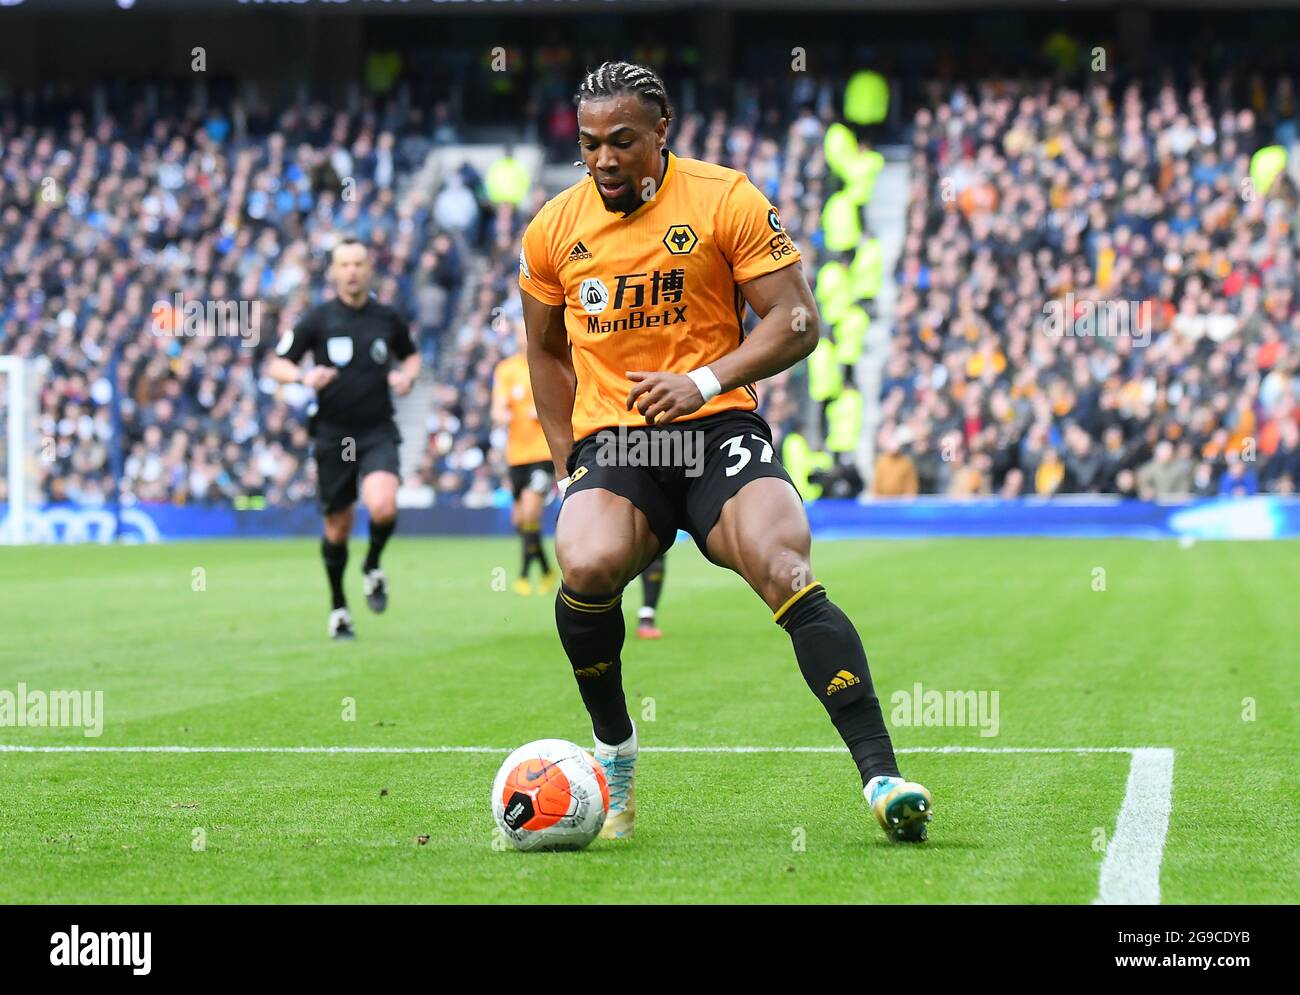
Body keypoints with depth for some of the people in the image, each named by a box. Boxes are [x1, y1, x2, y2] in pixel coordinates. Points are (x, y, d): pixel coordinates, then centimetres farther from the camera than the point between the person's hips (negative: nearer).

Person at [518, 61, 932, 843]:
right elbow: (546, 350, 23)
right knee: (587, 567, -29)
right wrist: (569, 463, 13)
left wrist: (704, 381, -18)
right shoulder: (553, 230, 9)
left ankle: (882, 777, -25)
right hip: (612, 441, 2)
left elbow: (797, 323, -5)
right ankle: (615, 751, -5)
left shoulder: (725, 200, -2)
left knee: (789, 575, -25)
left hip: (719, 429, -2)